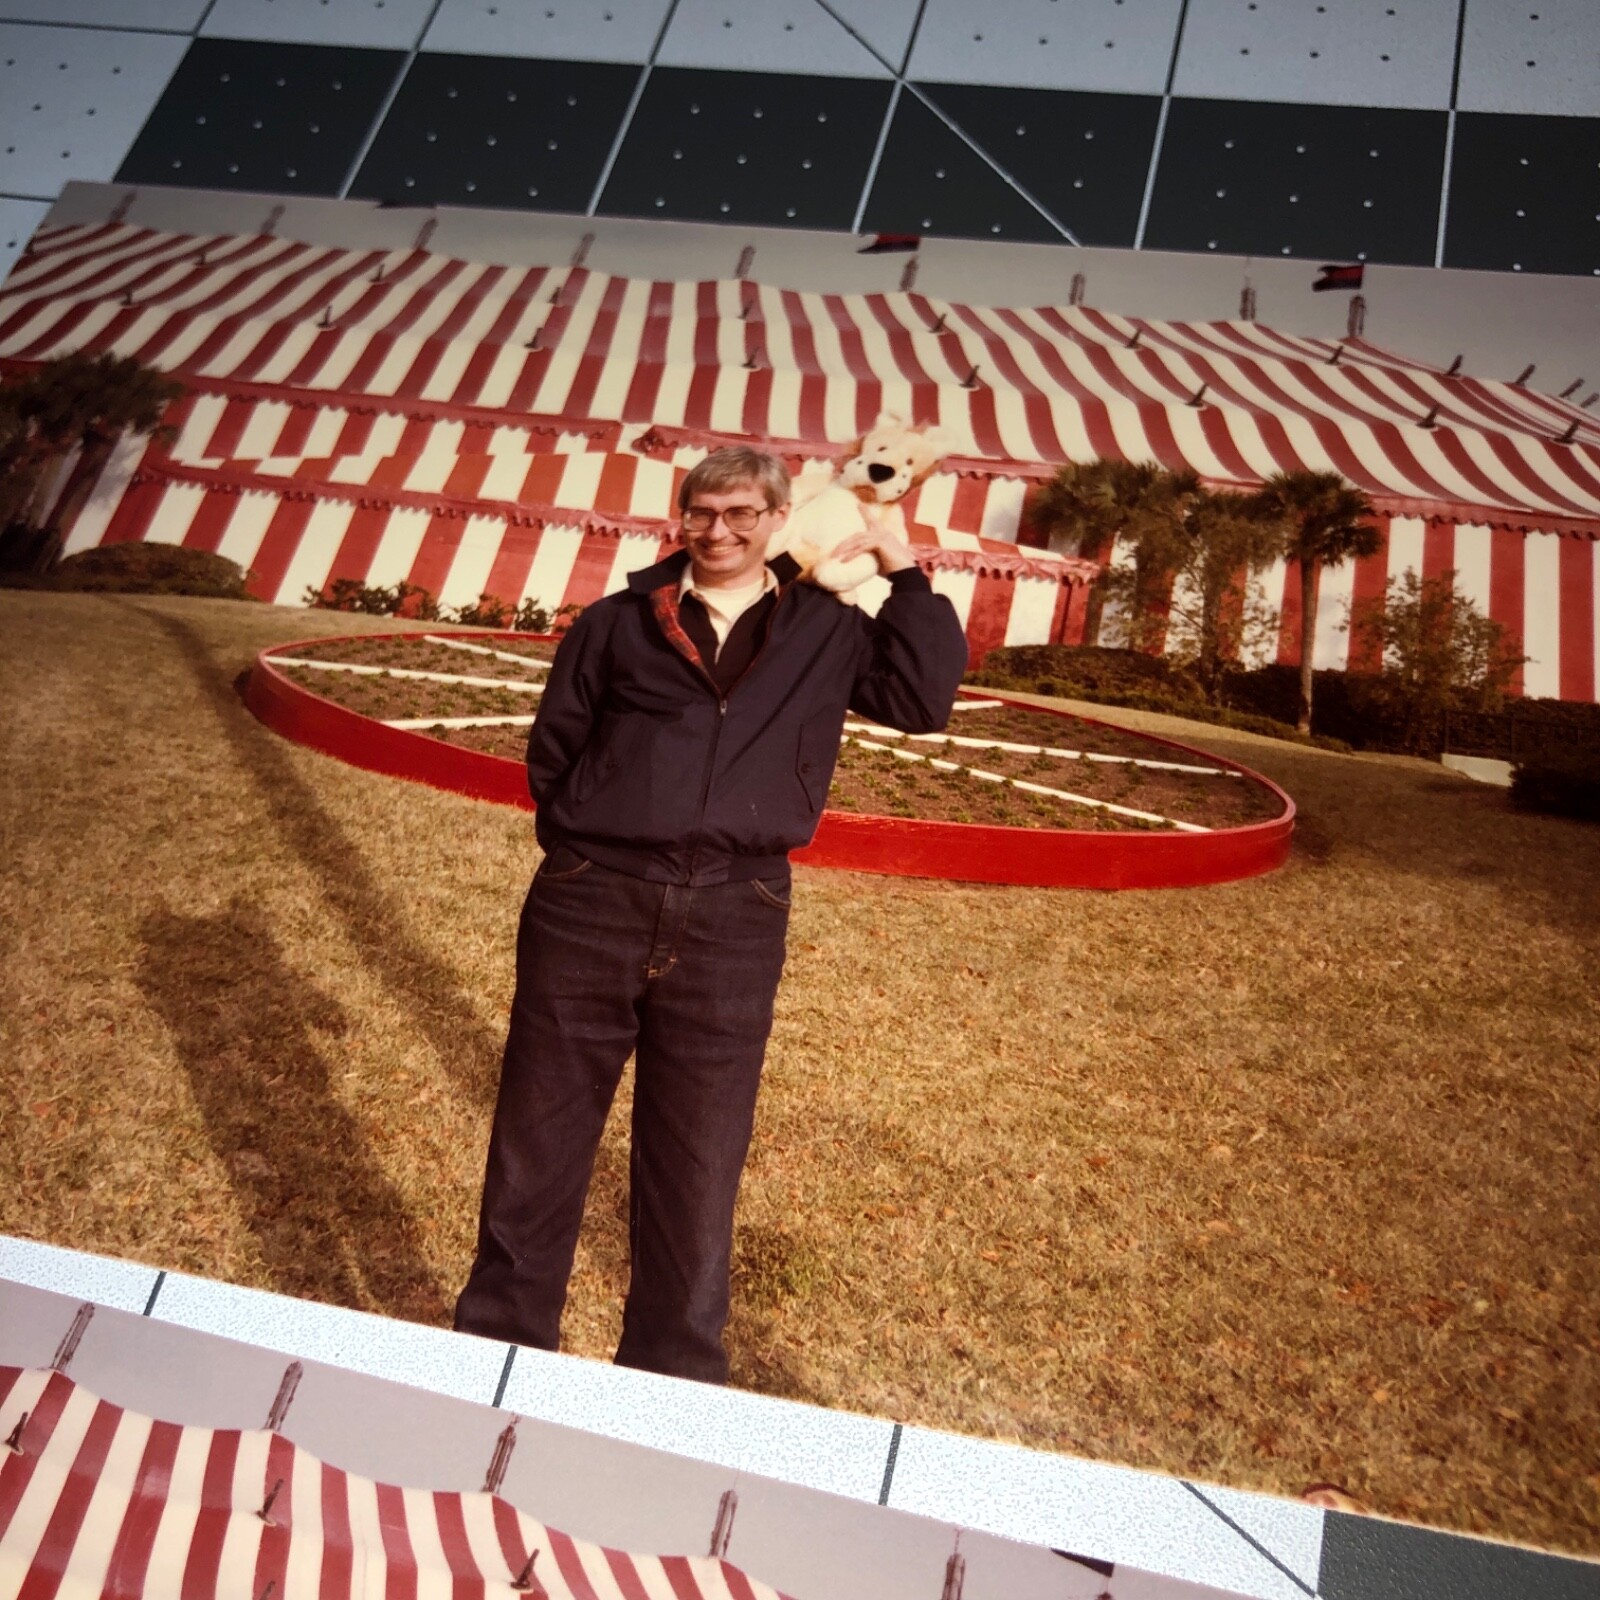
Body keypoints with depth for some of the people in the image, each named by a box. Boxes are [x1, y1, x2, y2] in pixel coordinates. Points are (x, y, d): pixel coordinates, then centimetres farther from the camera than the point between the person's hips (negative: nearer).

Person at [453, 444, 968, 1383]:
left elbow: (925, 700, 3)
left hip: (732, 920, 0)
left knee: (698, 1164, 9)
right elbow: (554, 749, 12)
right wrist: (580, 849, 5)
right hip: (590, 902, 1)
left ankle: (676, 1379, 26)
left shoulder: (826, 633, 11)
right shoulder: (620, 622, 9)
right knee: (537, 1140, 10)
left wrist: (907, 576, 1)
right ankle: (501, 1343, 28)